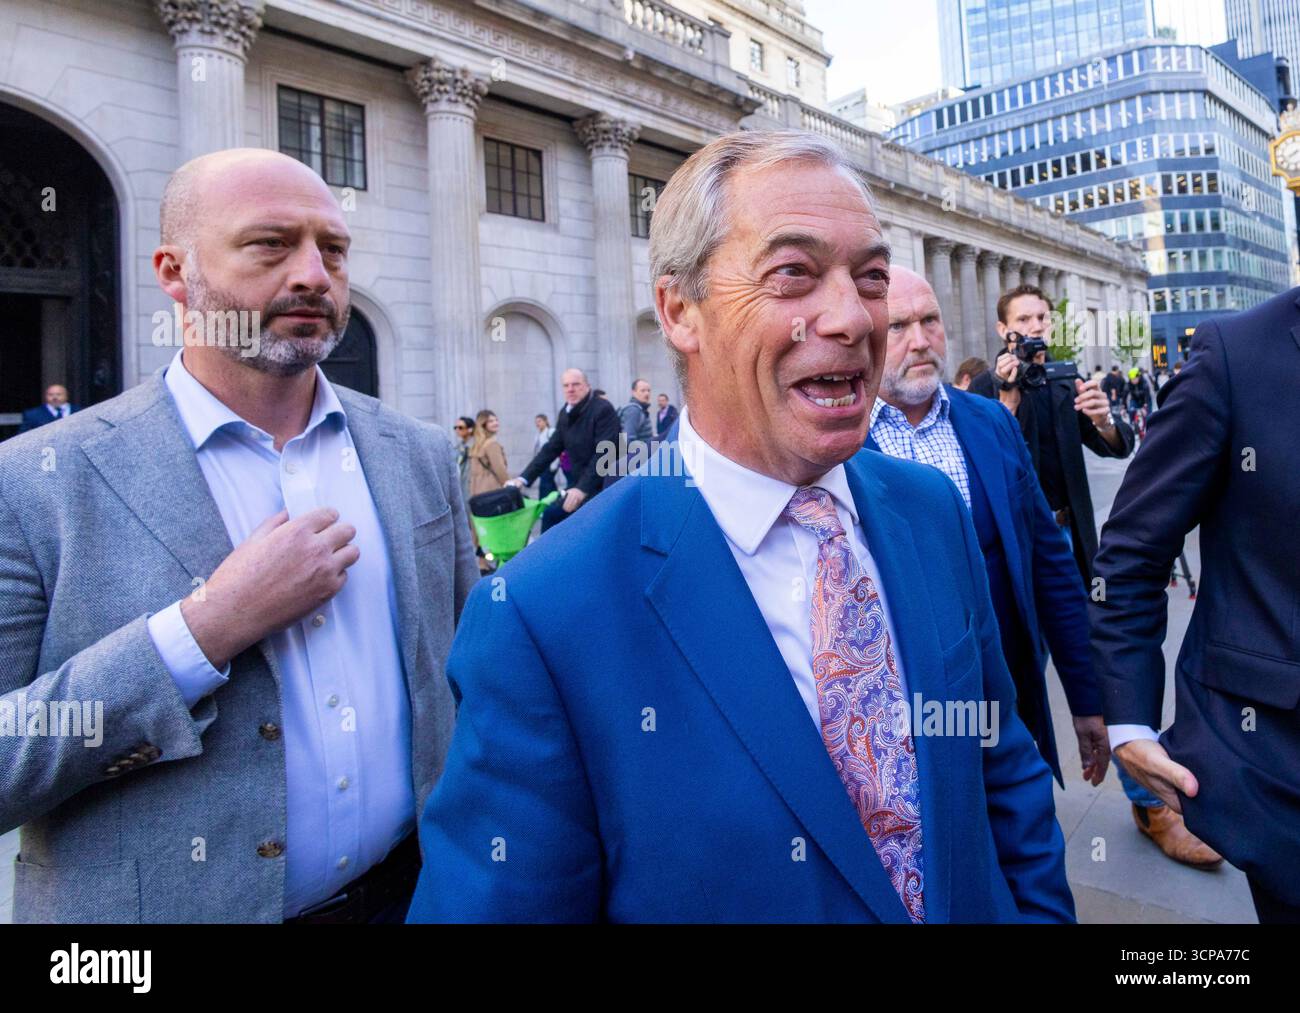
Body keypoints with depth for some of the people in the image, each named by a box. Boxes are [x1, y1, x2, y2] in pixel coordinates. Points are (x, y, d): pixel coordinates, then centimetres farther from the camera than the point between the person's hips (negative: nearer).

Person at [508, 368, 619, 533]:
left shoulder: (603, 409, -17)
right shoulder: (566, 413, 6)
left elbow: (604, 453, -25)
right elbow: (551, 448, 7)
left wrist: (583, 488, -33)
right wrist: (524, 478, -3)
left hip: (603, 486, -8)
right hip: (579, 484, 8)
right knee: (551, 515, 6)